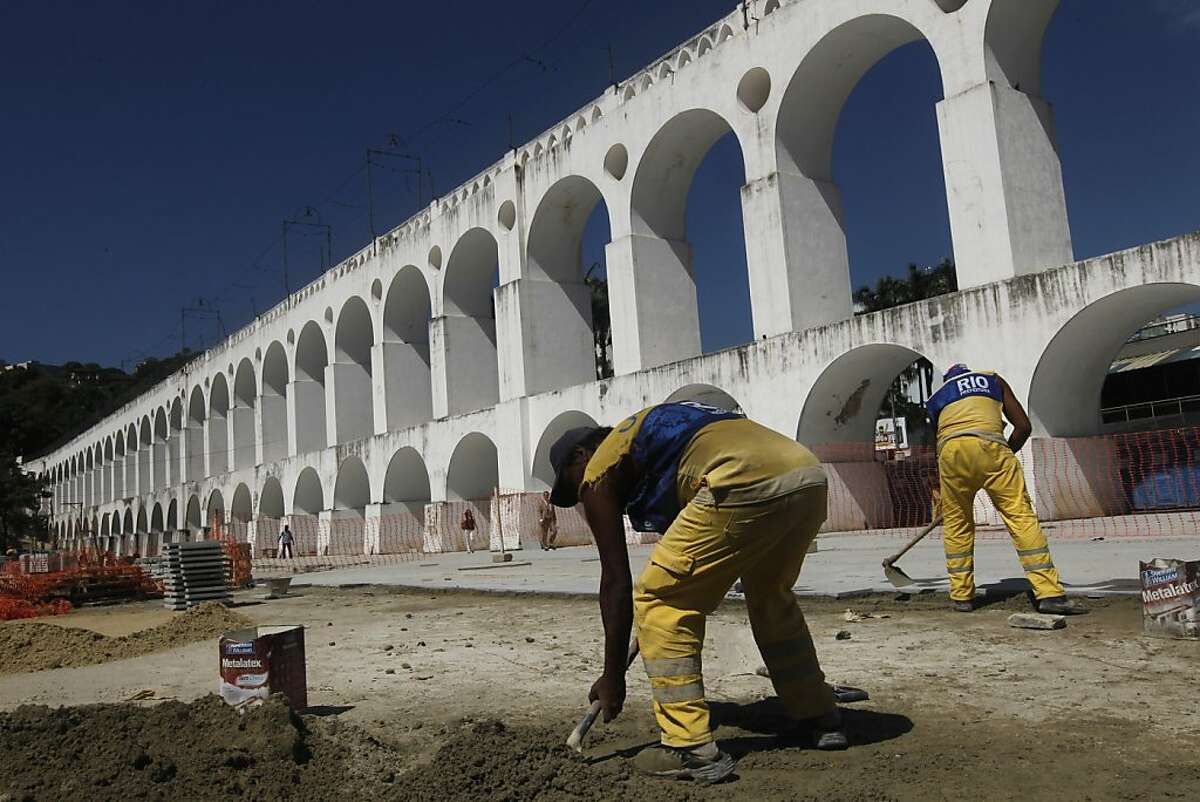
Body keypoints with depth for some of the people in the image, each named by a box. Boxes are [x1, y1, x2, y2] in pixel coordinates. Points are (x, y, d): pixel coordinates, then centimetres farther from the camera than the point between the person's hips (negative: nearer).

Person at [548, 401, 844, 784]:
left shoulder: (598, 474, 14)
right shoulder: (651, 430, 36)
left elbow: (616, 581, 12)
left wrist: (613, 676, 19)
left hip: (748, 483, -9)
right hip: (808, 473, 9)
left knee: (658, 599, 7)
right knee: (771, 597, 31)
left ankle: (691, 750, 8)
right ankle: (821, 719, 40)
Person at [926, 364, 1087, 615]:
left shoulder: (937, 396, 34)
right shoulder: (993, 380, 32)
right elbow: (1024, 427, 23)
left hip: (951, 449, 1)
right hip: (990, 444, -1)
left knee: (956, 524, 13)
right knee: (1020, 515, -1)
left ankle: (961, 596, 15)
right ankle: (1049, 593, -7)